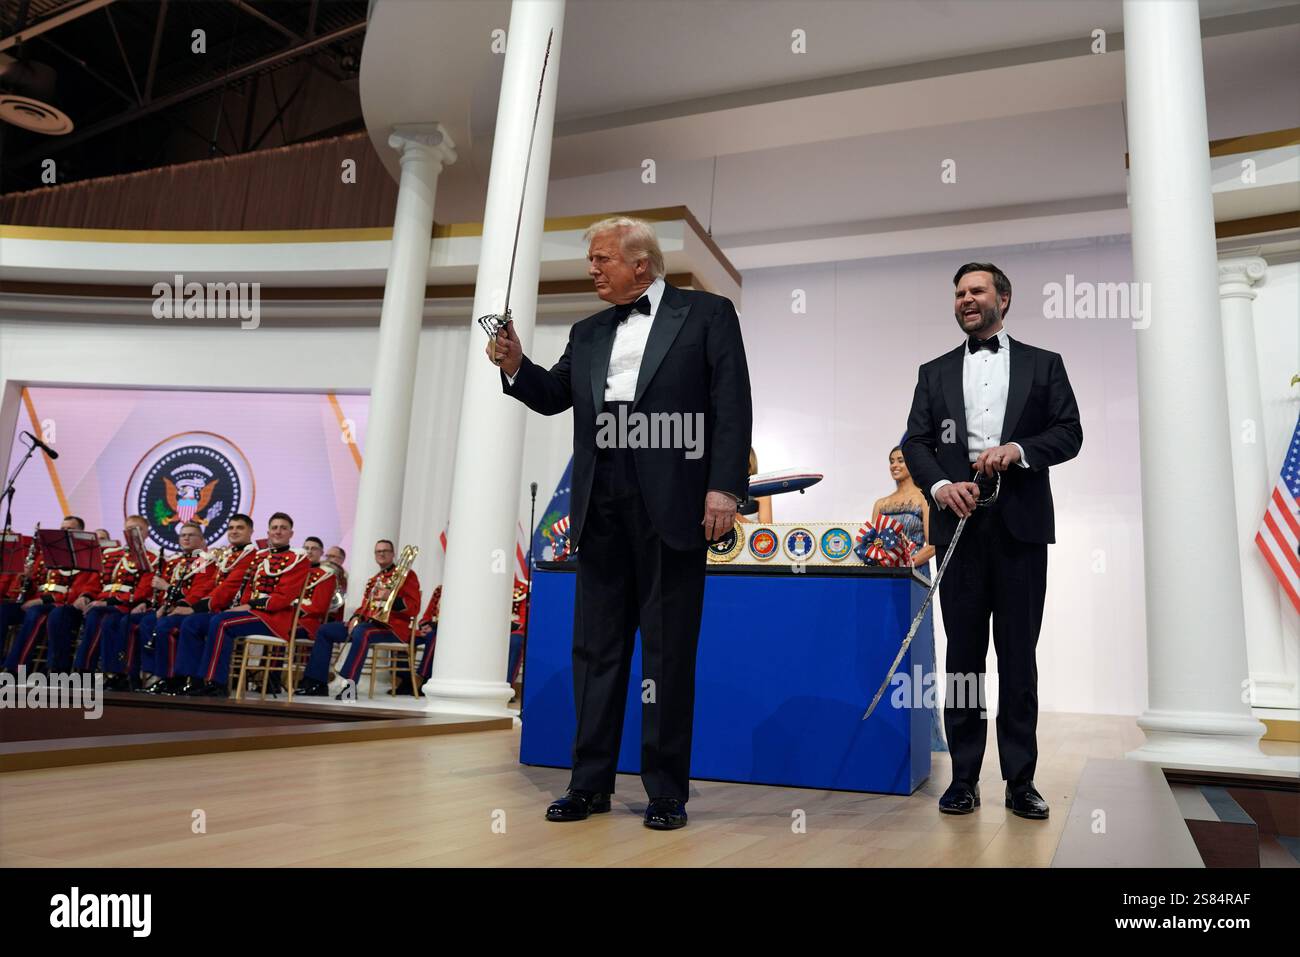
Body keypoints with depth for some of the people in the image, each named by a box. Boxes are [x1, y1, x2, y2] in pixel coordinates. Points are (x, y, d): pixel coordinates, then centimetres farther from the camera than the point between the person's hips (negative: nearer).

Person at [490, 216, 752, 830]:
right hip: (601, 505, 5)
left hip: (671, 502, -5)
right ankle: (590, 783, 20)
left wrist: (725, 488, -13)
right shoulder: (587, 334, 20)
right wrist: (515, 366, -2)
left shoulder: (707, 314, 4)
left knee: (669, 650, 2)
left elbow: (732, 406, -4)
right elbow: (554, 395, 16)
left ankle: (666, 790, 13)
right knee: (596, 646, 9)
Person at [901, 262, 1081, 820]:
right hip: (961, 521, 1)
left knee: (1019, 655, 3)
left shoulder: (1042, 365, 12)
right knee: (963, 652, 3)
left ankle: (1020, 780, 11)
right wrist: (940, 485, -12)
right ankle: (964, 777, 9)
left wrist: (1017, 450, -13)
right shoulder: (935, 373, 15)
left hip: (1020, 523, -1)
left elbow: (1069, 433, 5)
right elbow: (915, 442, 7)